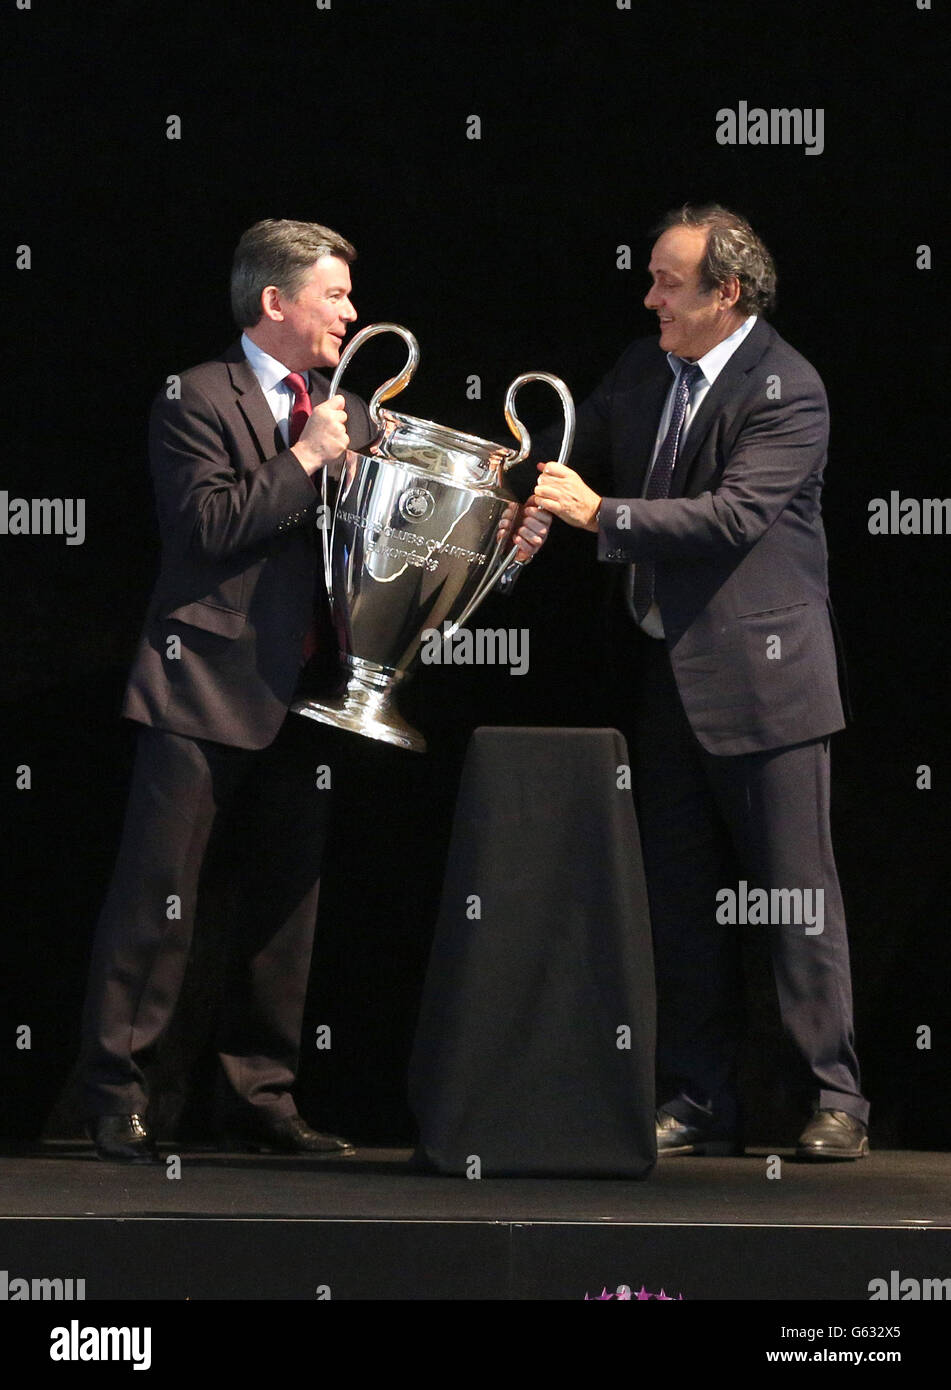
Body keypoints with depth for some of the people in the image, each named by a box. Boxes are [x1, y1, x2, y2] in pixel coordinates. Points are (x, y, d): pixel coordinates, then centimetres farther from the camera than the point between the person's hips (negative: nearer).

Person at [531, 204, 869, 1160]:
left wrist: (602, 514, -23)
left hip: (759, 673, -7)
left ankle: (834, 1103, 4)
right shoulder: (640, 373, 10)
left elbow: (735, 515, -22)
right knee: (679, 899, 8)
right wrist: (530, 494, -2)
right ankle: (698, 1105, 14)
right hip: (664, 675, 7)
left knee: (795, 894, -3)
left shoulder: (785, 391, -12)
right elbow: (579, 468, 20)